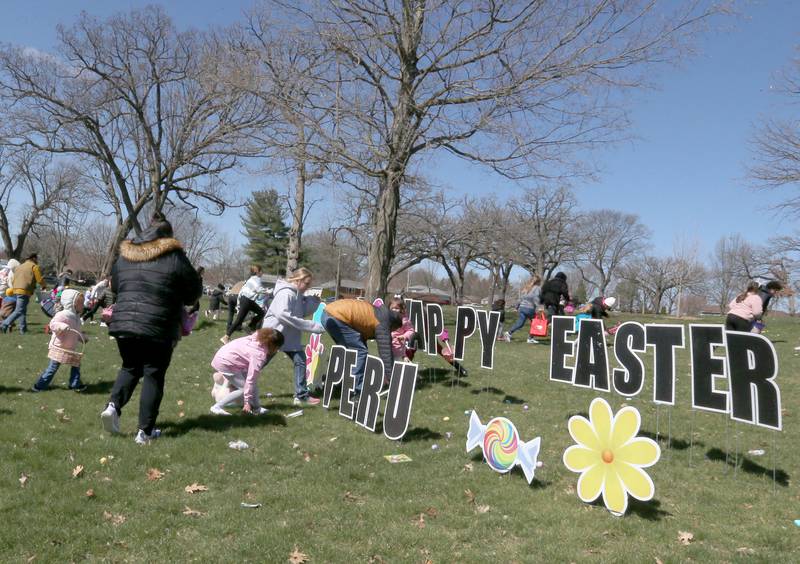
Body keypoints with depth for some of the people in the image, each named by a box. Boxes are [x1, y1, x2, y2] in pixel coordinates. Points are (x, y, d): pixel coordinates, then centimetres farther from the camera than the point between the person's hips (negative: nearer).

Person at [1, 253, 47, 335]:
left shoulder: (19, 267, 25)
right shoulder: (34, 266, 2)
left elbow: (13, 280, 24)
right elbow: (39, 279, -2)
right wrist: (44, 286, 15)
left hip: (16, 289, 8)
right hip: (24, 291, -8)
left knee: (23, 310, 15)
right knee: (19, 311, -9)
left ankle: (23, 329, 16)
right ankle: (5, 325, -17)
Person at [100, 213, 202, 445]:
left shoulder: (124, 255, 10)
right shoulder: (175, 257, -6)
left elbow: (114, 286, 21)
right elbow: (194, 291, -1)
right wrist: (175, 298, 19)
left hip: (123, 323, 4)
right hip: (158, 329, -4)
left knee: (130, 368, 23)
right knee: (153, 376, 6)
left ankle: (113, 405, 1)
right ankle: (145, 431, 9)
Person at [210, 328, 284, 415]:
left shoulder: (257, 338, -4)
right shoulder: (260, 355, -24)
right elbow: (251, 379, -23)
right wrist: (247, 402, -19)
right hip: (225, 364, -9)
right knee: (244, 389, -7)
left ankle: (256, 407, 14)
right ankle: (217, 407, -5)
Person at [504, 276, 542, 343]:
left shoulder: (527, 288, 19)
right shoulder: (537, 288, -1)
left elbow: (522, 298, 18)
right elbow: (535, 298, -16)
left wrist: (517, 307, 22)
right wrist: (537, 307, -22)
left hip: (522, 307, 6)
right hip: (530, 308, -6)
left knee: (519, 324, 3)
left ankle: (509, 333, -15)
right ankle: (530, 338, 7)